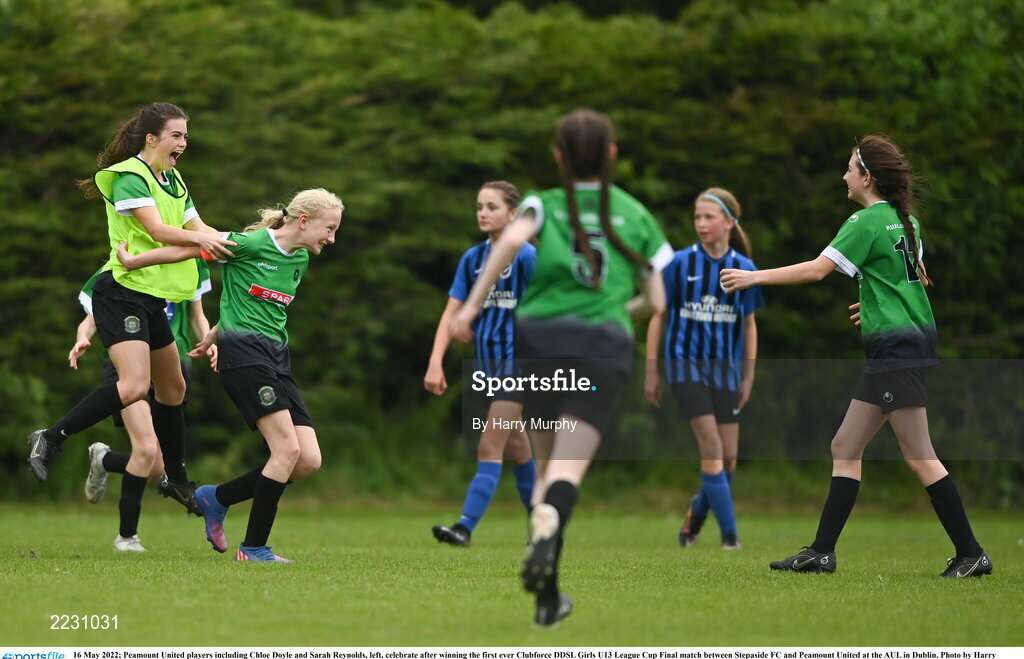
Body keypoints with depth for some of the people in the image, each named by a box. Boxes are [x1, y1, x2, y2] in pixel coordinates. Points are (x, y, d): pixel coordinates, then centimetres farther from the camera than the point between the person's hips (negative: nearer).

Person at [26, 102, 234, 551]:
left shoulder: (173, 182, 16)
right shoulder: (128, 177, -12)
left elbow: (199, 229, 14)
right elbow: (157, 231, -22)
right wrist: (199, 238, -35)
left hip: (152, 299, 9)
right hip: (122, 292, -9)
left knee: (173, 388, 16)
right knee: (133, 386, -24)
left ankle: (176, 478, 31)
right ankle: (51, 439, -18)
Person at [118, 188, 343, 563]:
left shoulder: (300, 260, 14)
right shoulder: (249, 244, -11)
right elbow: (187, 250, -2)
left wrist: (213, 336, 33)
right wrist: (130, 262, 7)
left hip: (277, 356, 8)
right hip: (243, 352, -8)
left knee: (309, 460, -2)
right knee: (287, 448, -18)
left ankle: (216, 499, 15)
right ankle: (253, 548, -8)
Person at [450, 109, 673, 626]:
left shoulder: (544, 205, 10)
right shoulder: (637, 216, 15)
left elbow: (512, 239, -14)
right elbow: (656, 302, 17)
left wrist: (472, 304, -12)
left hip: (540, 336, 1)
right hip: (604, 344, -1)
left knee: (548, 466, 13)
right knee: (569, 469, -12)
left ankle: (547, 597, 8)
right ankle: (547, 528, -47)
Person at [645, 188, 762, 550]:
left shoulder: (743, 268, 1)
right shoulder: (680, 263, -5)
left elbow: (749, 324, 10)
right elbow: (658, 315, 2)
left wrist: (749, 376, 7)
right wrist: (651, 370, 0)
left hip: (725, 367, 3)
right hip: (686, 363, -3)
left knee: (729, 455, 2)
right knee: (712, 446, -12)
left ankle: (697, 513, 27)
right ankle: (729, 532, -8)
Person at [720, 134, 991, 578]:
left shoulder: (867, 222, -13)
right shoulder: (903, 220, 13)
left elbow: (816, 270, -18)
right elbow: (920, 277, 27)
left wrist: (754, 277, -12)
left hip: (897, 349, -10)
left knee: (920, 458, -8)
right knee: (845, 449, 9)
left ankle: (971, 554, -5)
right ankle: (821, 553, 8)